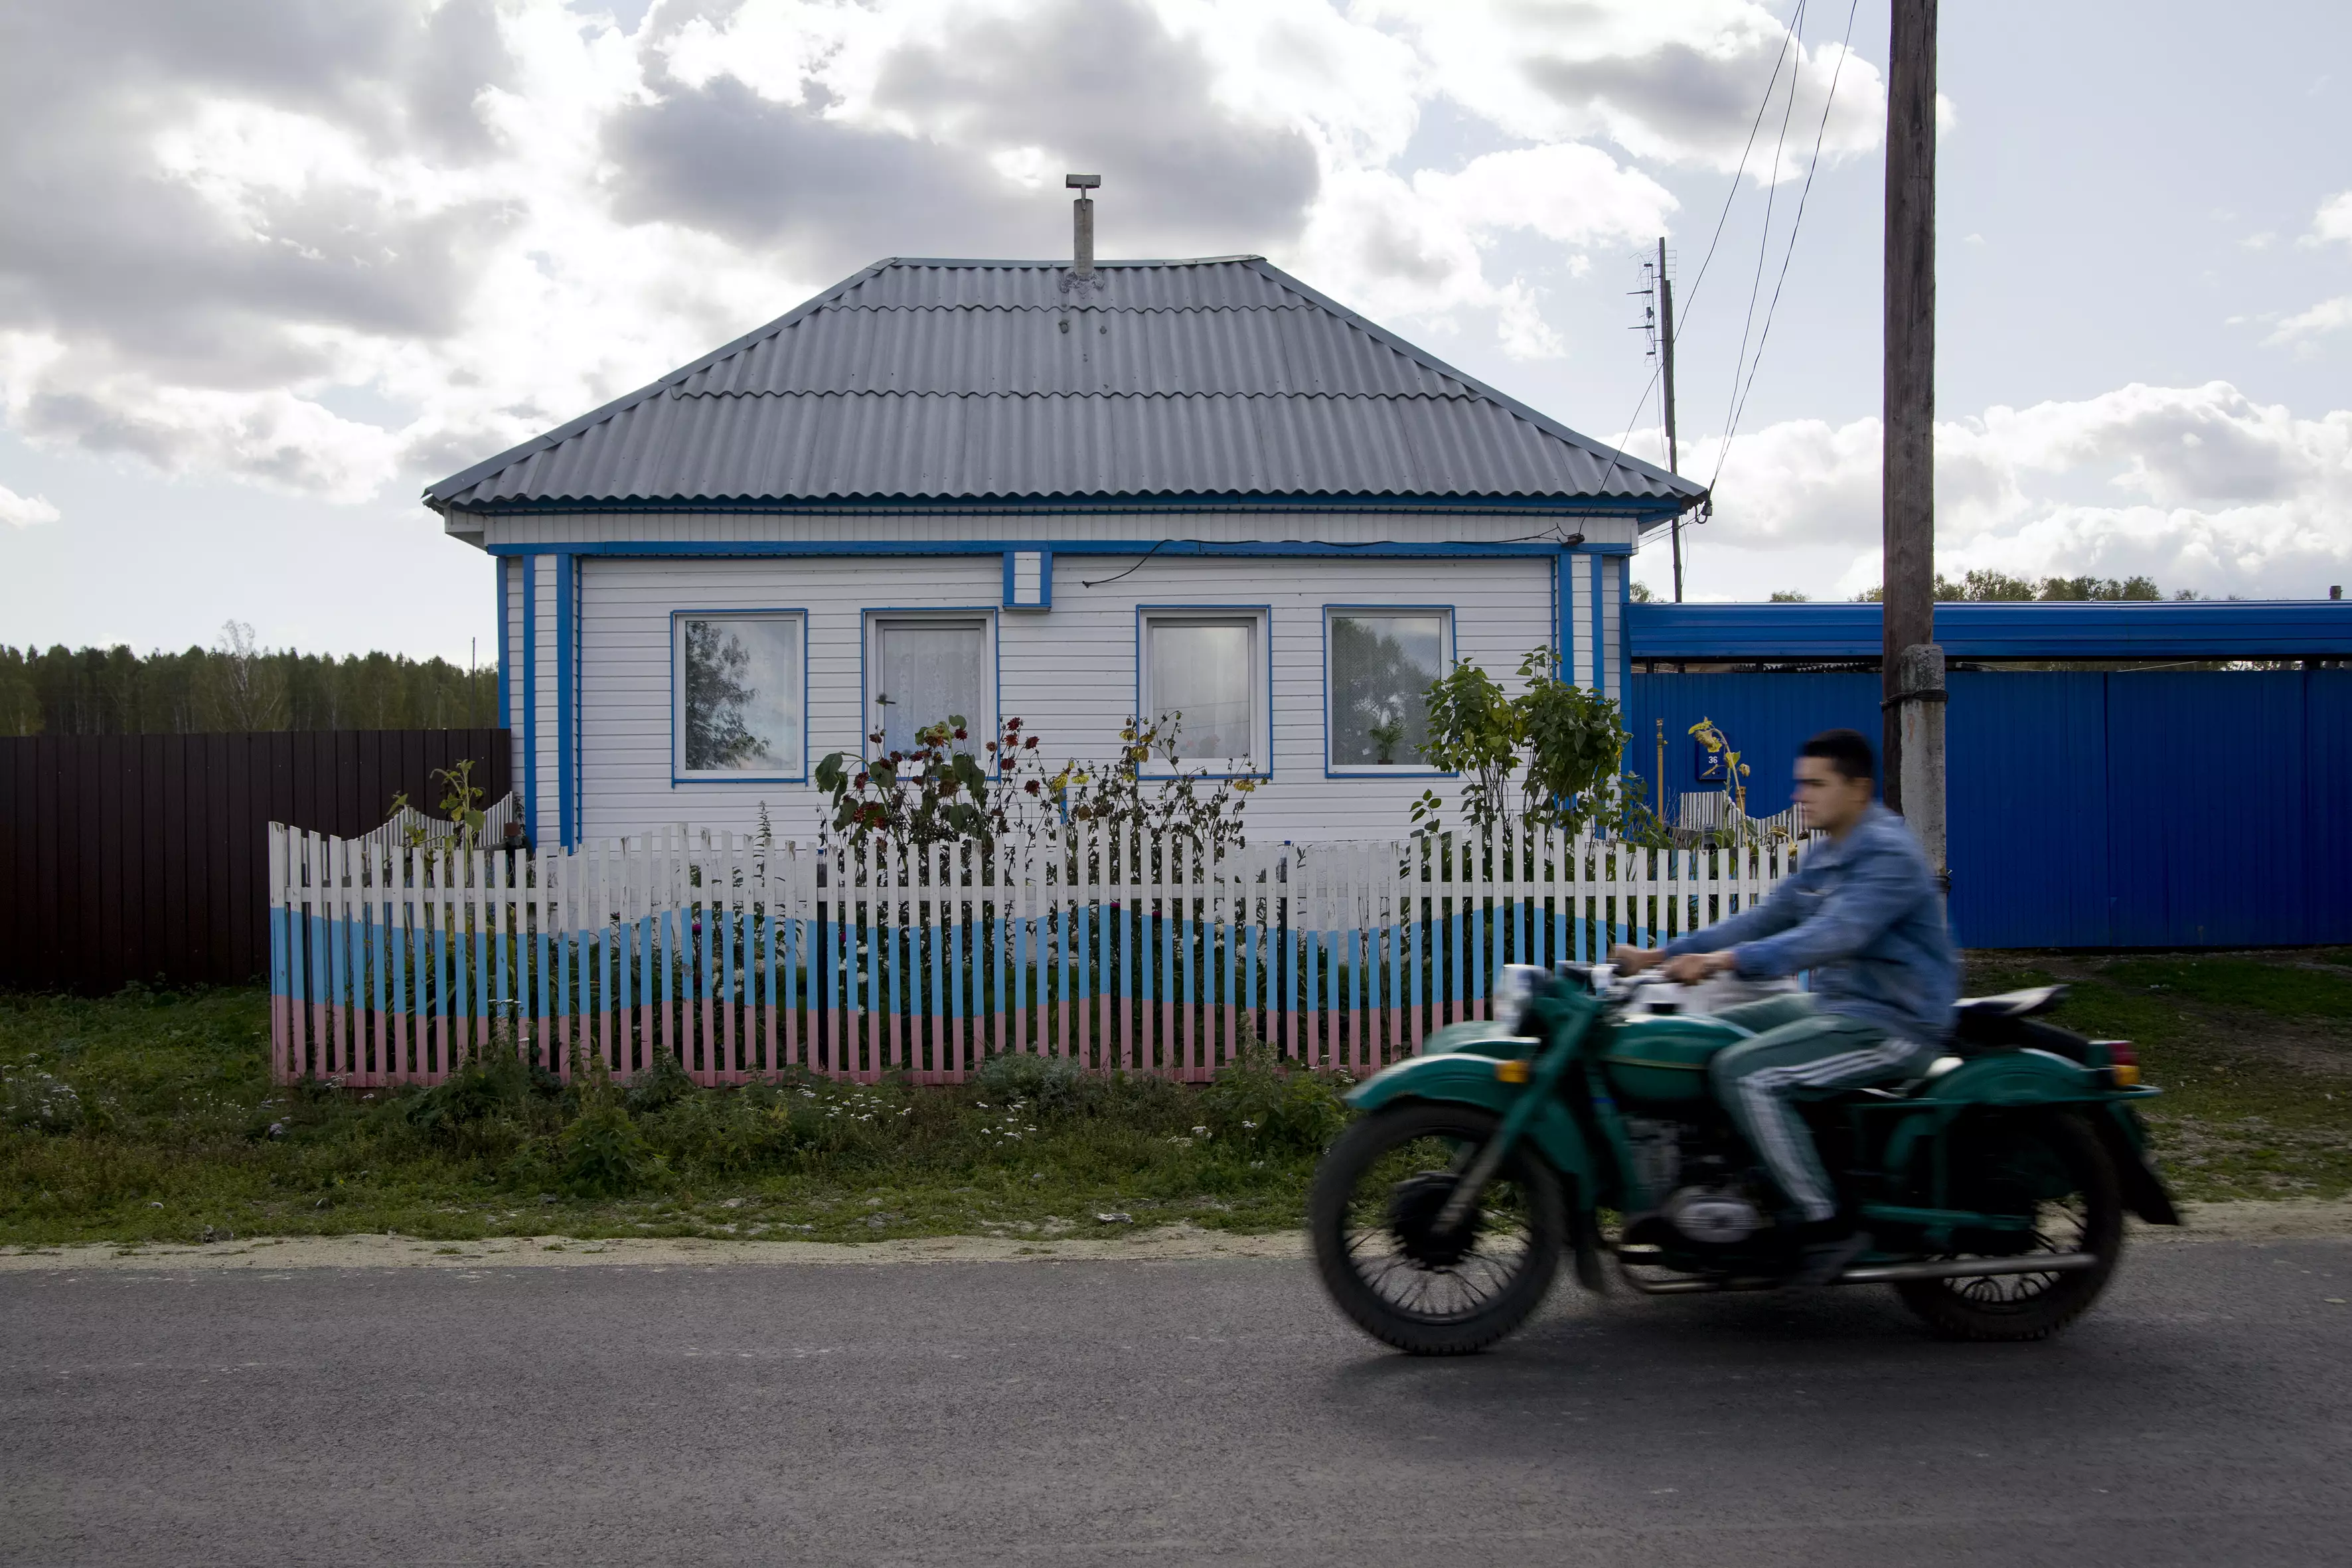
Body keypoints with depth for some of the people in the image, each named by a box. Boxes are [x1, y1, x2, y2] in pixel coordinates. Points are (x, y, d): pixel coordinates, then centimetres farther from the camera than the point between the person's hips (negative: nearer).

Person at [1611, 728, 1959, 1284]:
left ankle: (1827, 1226, -19)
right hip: (1836, 1005, 10)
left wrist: (1730, 960, -42)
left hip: (1890, 1023, -10)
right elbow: (1764, 920, 14)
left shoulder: (1888, 854, -17)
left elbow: (1834, 936, -31)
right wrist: (1664, 954, 4)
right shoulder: (1825, 858, 14)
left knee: (1745, 1073, -25)